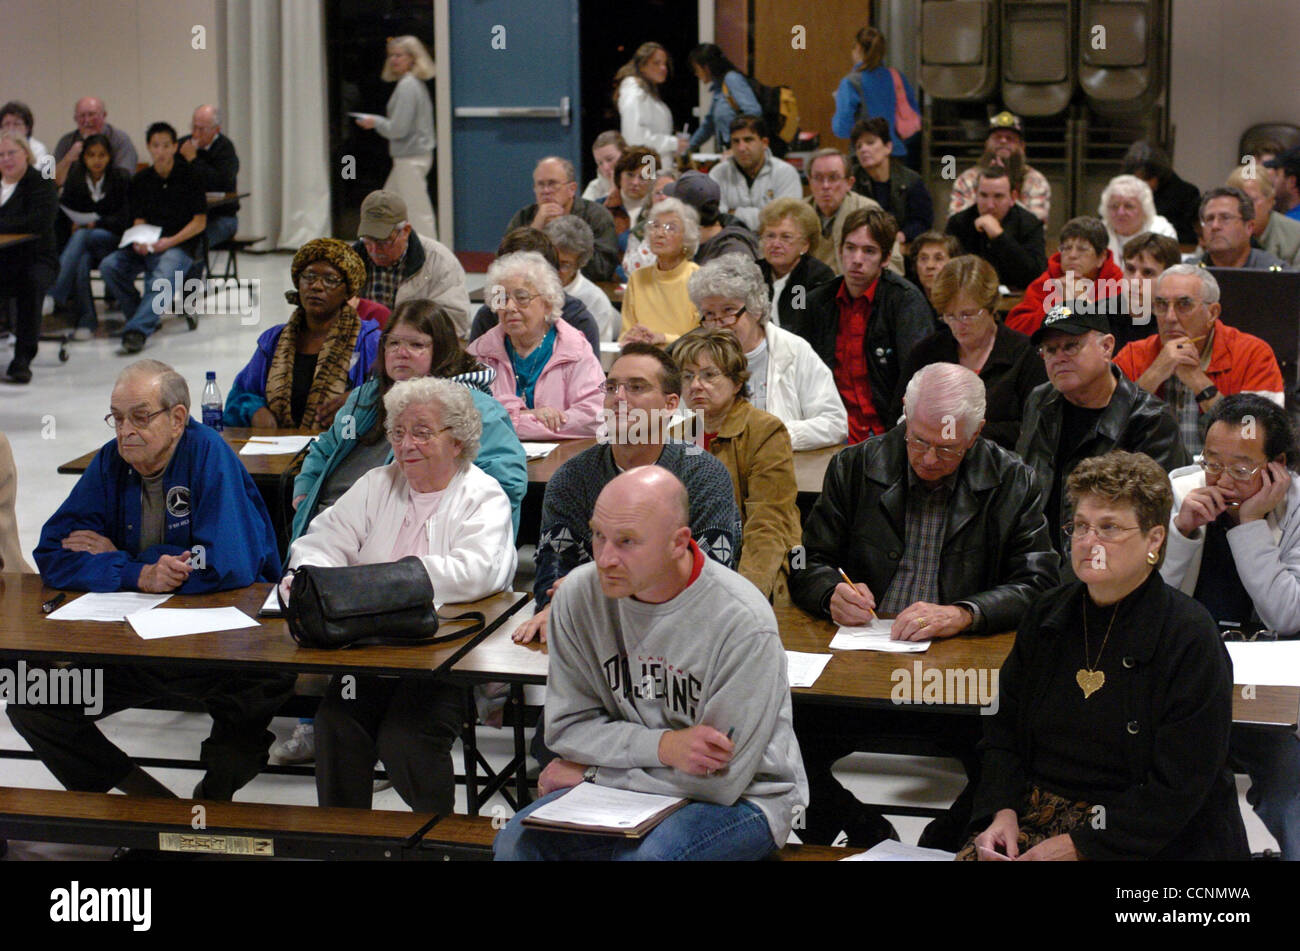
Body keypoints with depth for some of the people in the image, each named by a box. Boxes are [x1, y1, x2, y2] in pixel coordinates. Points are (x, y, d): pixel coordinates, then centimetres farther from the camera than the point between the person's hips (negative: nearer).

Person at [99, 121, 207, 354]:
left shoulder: (189, 176, 1)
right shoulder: (141, 180, 13)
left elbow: (200, 222, -1)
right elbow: (139, 219, 12)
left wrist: (170, 241, -14)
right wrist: (139, 241, -11)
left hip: (180, 245, -5)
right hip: (146, 246, 5)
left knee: (164, 278, -36)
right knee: (109, 266, -21)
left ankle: (137, 329, -45)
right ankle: (146, 315, -8)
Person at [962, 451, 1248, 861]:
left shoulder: (1190, 638, -8)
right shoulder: (1046, 616, 9)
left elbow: (1178, 789, -12)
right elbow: (1002, 731, 15)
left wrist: (1080, 844, -17)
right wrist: (1002, 812, -3)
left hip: (1153, 843, -6)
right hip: (1038, 816, 6)